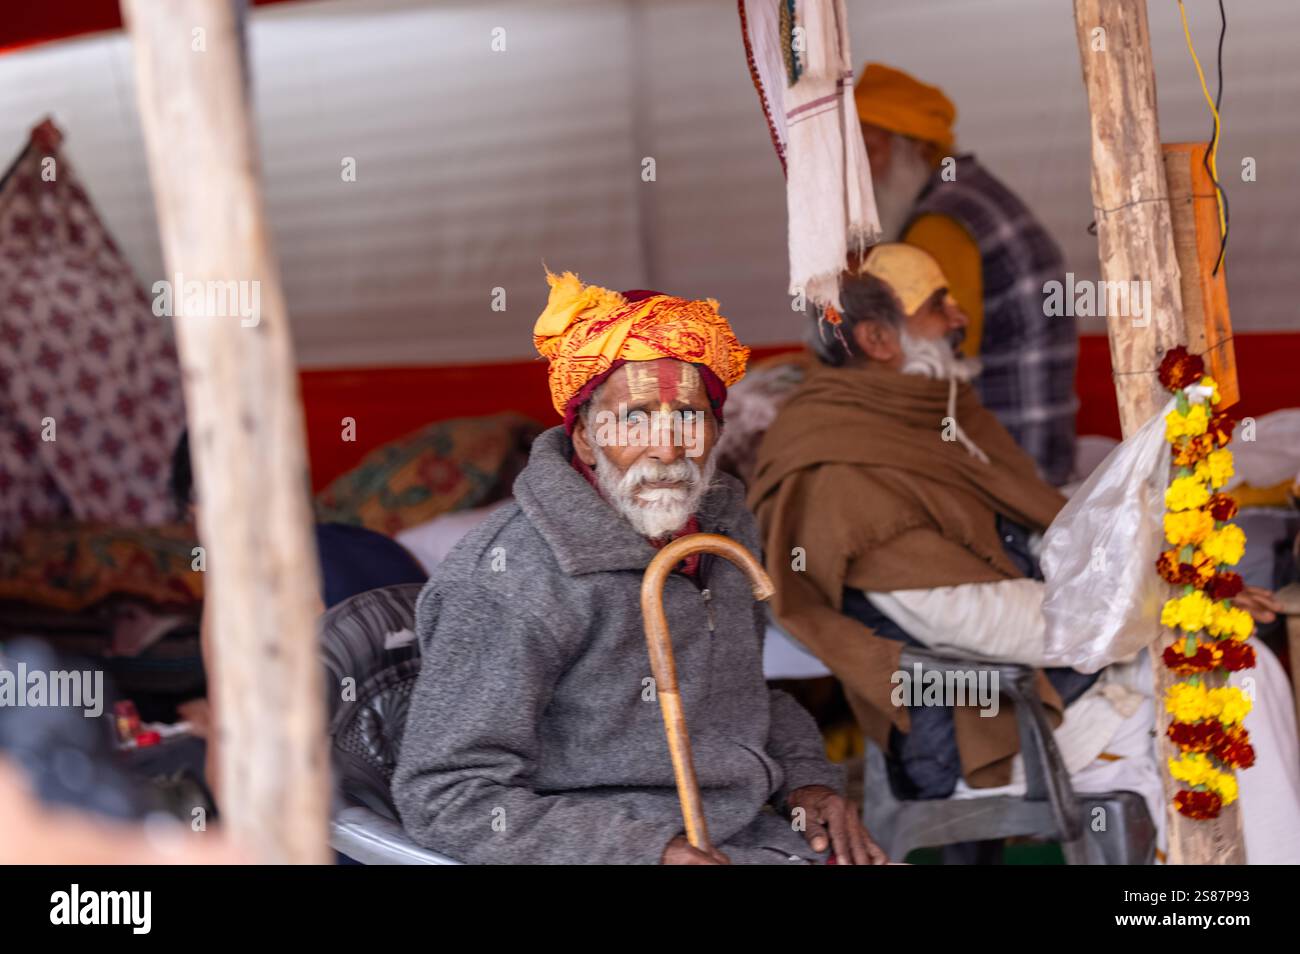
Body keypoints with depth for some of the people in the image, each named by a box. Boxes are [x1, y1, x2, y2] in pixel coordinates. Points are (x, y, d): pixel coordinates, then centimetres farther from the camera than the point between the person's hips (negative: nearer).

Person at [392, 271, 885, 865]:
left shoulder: (723, 520, 8)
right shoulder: (513, 578, -18)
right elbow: (443, 799, -19)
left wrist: (807, 776, 5)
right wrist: (651, 853, -23)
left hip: (756, 836, 7)